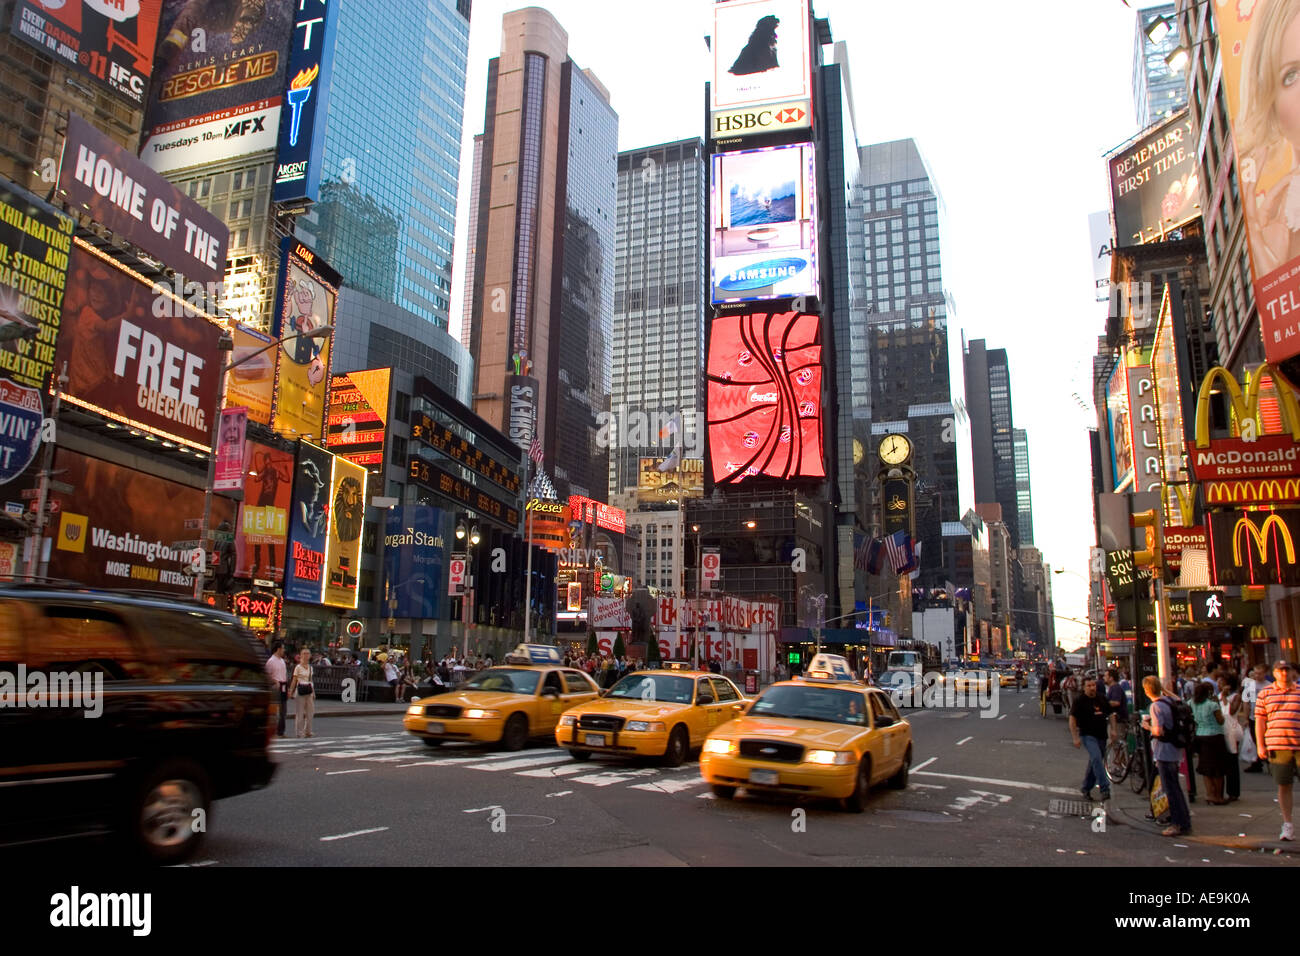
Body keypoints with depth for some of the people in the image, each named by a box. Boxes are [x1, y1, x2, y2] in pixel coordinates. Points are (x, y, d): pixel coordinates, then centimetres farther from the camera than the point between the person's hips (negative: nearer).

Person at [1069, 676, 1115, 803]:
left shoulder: (1102, 699, 9)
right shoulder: (1079, 700, -7)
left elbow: (1110, 714, 19)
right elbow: (1072, 719, -8)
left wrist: (1112, 729, 5)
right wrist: (1075, 738, -14)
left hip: (1101, 736, 6)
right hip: (1087, 735, -6)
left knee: (1095, 763, 11)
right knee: (1097, 759, -23)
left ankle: (1086, 788, 26)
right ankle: (1105, 789, -26)